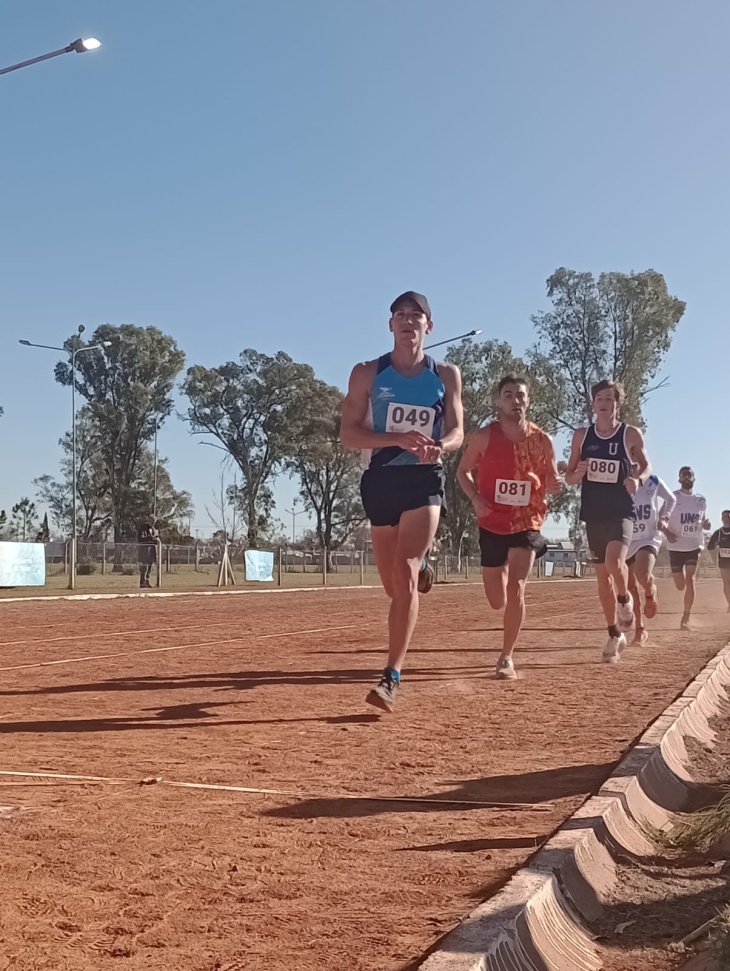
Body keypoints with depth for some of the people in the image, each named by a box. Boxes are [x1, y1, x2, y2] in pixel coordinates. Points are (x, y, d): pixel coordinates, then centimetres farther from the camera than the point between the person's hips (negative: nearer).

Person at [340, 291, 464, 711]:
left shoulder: (447, 375, 7)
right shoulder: (368, 373, 4)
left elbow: (457, 432, 4)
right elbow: (349, 433, -3)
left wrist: (438, 447, -21)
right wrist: (398, 439, -20)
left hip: (424, 481, -2)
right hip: (380, 480, 2)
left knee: (404, 578, -17)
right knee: (395, 585, 10)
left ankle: (392, 678, -17)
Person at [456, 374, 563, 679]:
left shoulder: (542, 440, -4)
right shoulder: (484, 436, -8)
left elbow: (551, 481, 8)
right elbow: (463, 471, 4)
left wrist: (555, 484, -17)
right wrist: (476, 499, -14)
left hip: (527, 524, 0)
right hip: (492, 524, 1)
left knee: (515, 589, -17)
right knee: (498, 602, 8)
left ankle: (507, 657, -1)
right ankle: (503, 571, 47)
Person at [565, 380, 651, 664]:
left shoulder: (631, 435, -4)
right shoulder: (581, 435, 3)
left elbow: (646, 466, 8)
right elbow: (569, 477, 8)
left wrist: (638, 479, -15)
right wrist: (578, 474, -16)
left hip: (621, 512, -3)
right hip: (593, 514, 3)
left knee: (614, 562, -27)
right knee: (602, 575, 10)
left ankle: (625, 599, 7)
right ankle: (615, 635, 25)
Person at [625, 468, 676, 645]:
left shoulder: (653, 482, -7)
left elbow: (671, 499, 11)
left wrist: (664, 518, -3)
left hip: (649, 538, -2)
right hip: (625, 541, 2)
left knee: (643, 576, -28)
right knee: (631, 588, 4)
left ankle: (650, 593, 9)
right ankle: (639, 629, 17)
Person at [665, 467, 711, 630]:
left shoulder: (701, 500, 6)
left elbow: (702, 522, 16)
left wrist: (706, 525, -8)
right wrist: (667, 533, -21)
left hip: (695, 546, 1)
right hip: (676, 547, -1)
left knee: (690, 581, -13)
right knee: (680, 586, 3)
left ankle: (685, 619, -9)